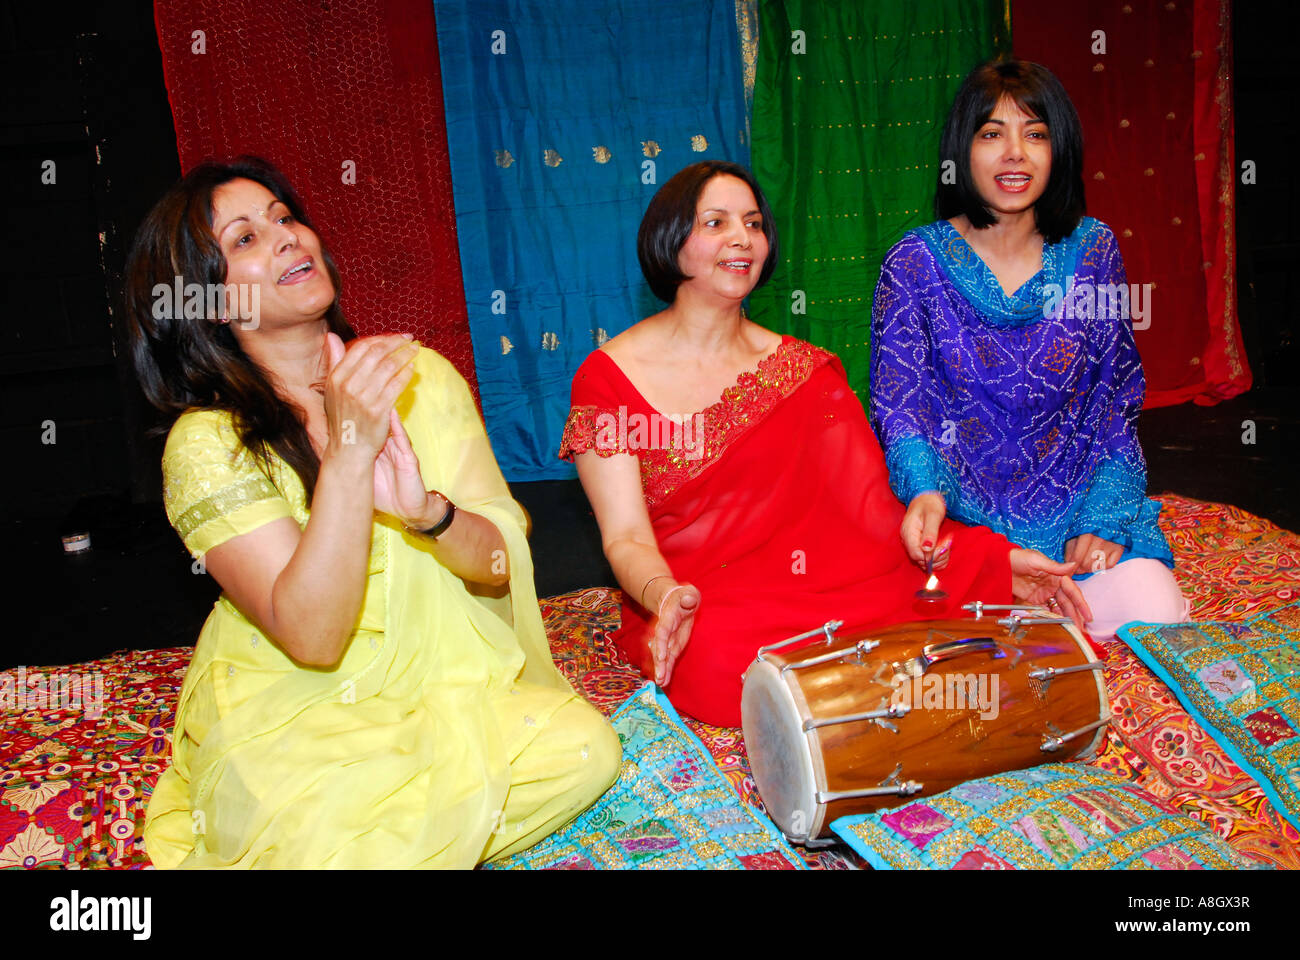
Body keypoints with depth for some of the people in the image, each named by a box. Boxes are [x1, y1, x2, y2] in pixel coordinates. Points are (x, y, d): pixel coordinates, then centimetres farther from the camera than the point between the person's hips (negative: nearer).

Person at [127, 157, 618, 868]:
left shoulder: (421, 377, -1)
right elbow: (310, 636, -22)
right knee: (344, 843, -30)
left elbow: (499, 566, -7)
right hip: (290, 720, -4)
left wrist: (423, 508, -29)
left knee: (586, 746, -17)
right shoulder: (206, 442, -12)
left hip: (445, 684, 5)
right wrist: (347, 454, -31)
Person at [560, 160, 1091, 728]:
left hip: (813, 583, 2)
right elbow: (626, 539, -7)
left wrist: (992, 559, -12)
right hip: (696, 613, -1)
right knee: (723, 654, -38)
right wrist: (665, 594, -31)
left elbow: (871, 503, 3)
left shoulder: (804, 371, 11)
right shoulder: (608, 377, 0)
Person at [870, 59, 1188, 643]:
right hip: (959, 511, -2)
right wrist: (924, 490, -27)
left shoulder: (1092, 251, 4)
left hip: (1077, 504, 3)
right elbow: (897, 403, -6)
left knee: (1154, 618, -17)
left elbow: (1117, 403, 6)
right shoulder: (916, 261, -3)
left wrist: (1103, 521, -7)